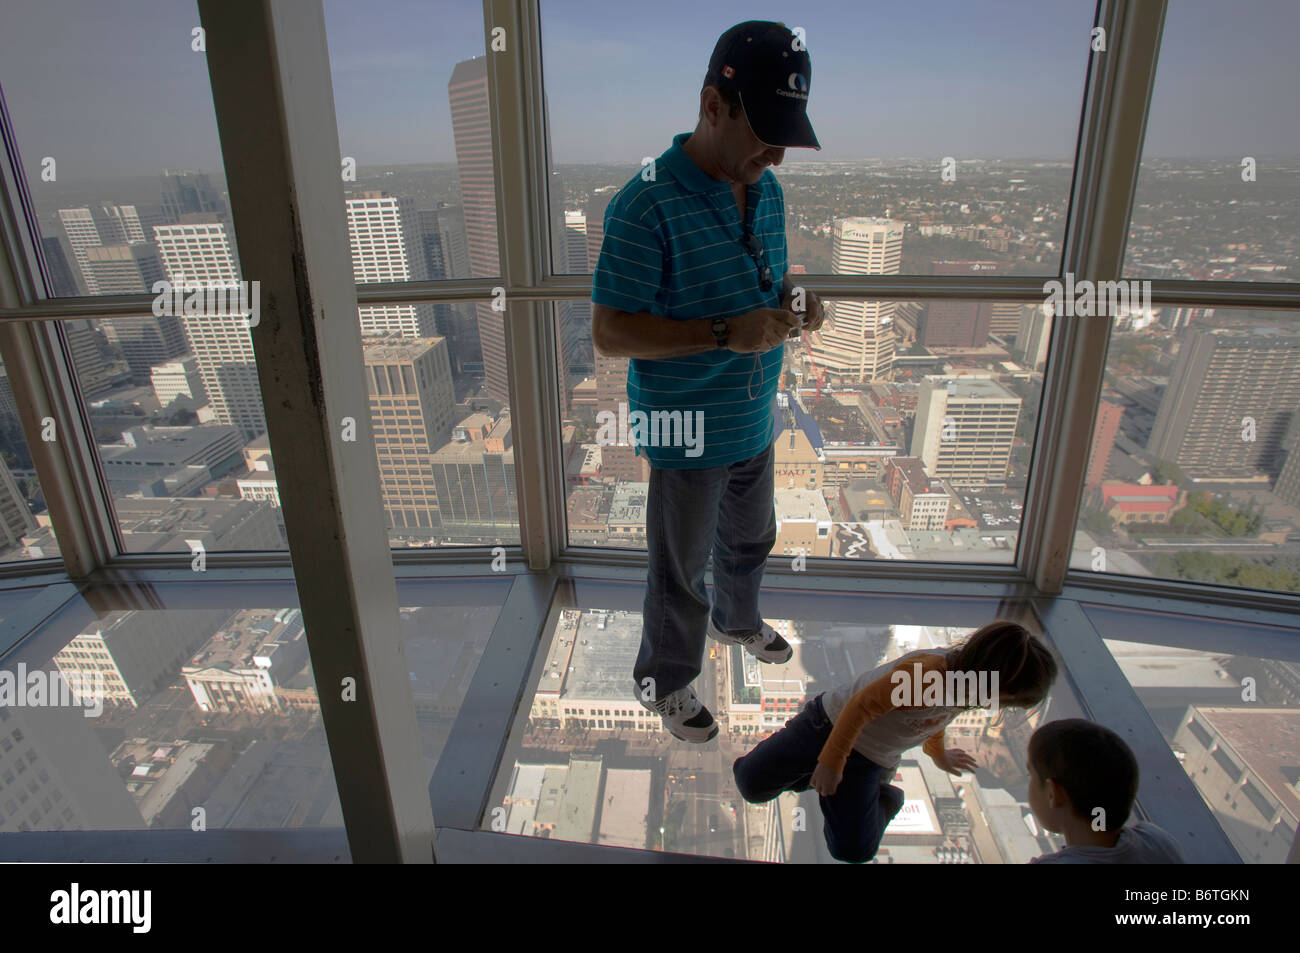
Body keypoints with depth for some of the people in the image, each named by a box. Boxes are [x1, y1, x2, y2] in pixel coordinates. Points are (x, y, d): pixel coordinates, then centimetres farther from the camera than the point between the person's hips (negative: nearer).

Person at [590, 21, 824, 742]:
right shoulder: (647, 205, -23)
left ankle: (736, 621, 57)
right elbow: (609, 333, -23)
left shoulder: (766, 190, 2)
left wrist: (792, 303, -9)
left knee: (749, 539, 28)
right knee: (680, 572, 11)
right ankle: (663, 683, 36)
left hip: (754, 419, 8)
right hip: (685, 433, -7)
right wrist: (725, 333, -31)